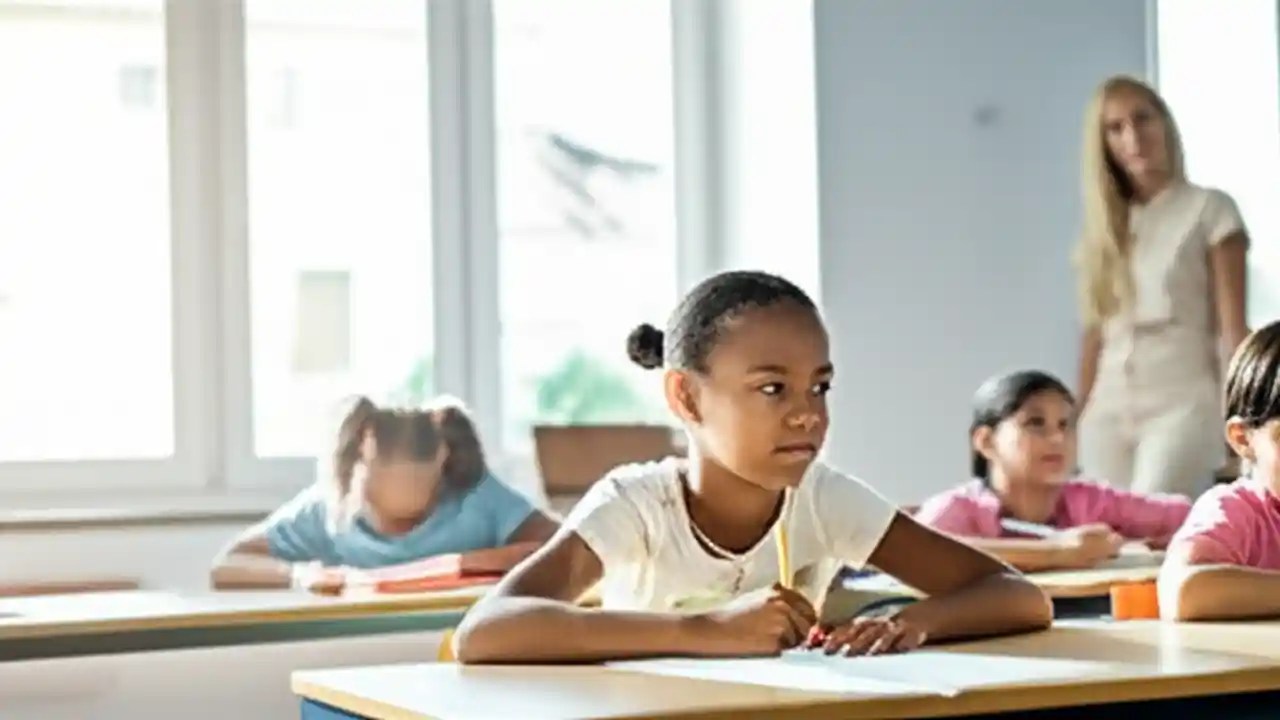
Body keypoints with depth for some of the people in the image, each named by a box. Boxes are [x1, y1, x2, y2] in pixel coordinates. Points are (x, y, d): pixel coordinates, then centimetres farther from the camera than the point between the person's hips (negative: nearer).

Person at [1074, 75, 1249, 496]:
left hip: (1182, 402, -4)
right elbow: (1095, 332, 14)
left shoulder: (1210, 209, 3)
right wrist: (1077, 420, 10)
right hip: (1109, 410, 5)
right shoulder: (1103, 226, 15)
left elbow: (1233, 327, -2)